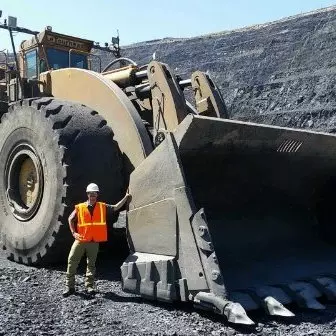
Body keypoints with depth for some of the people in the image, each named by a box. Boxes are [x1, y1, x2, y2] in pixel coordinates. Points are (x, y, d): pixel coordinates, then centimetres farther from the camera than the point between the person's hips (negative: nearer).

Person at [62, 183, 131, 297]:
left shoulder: (102, 207, 5)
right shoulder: (80, 207, 0)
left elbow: (115, 207, 7)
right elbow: (70, 219, 8)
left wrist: (125, 198, -2)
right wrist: (73, 233, 1)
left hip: (94, 241, 1)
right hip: (80, 240, -1)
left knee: (91, 264, 8)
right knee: (72, 261, -3)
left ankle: (89, 285, 16)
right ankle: (69, 286, 6)